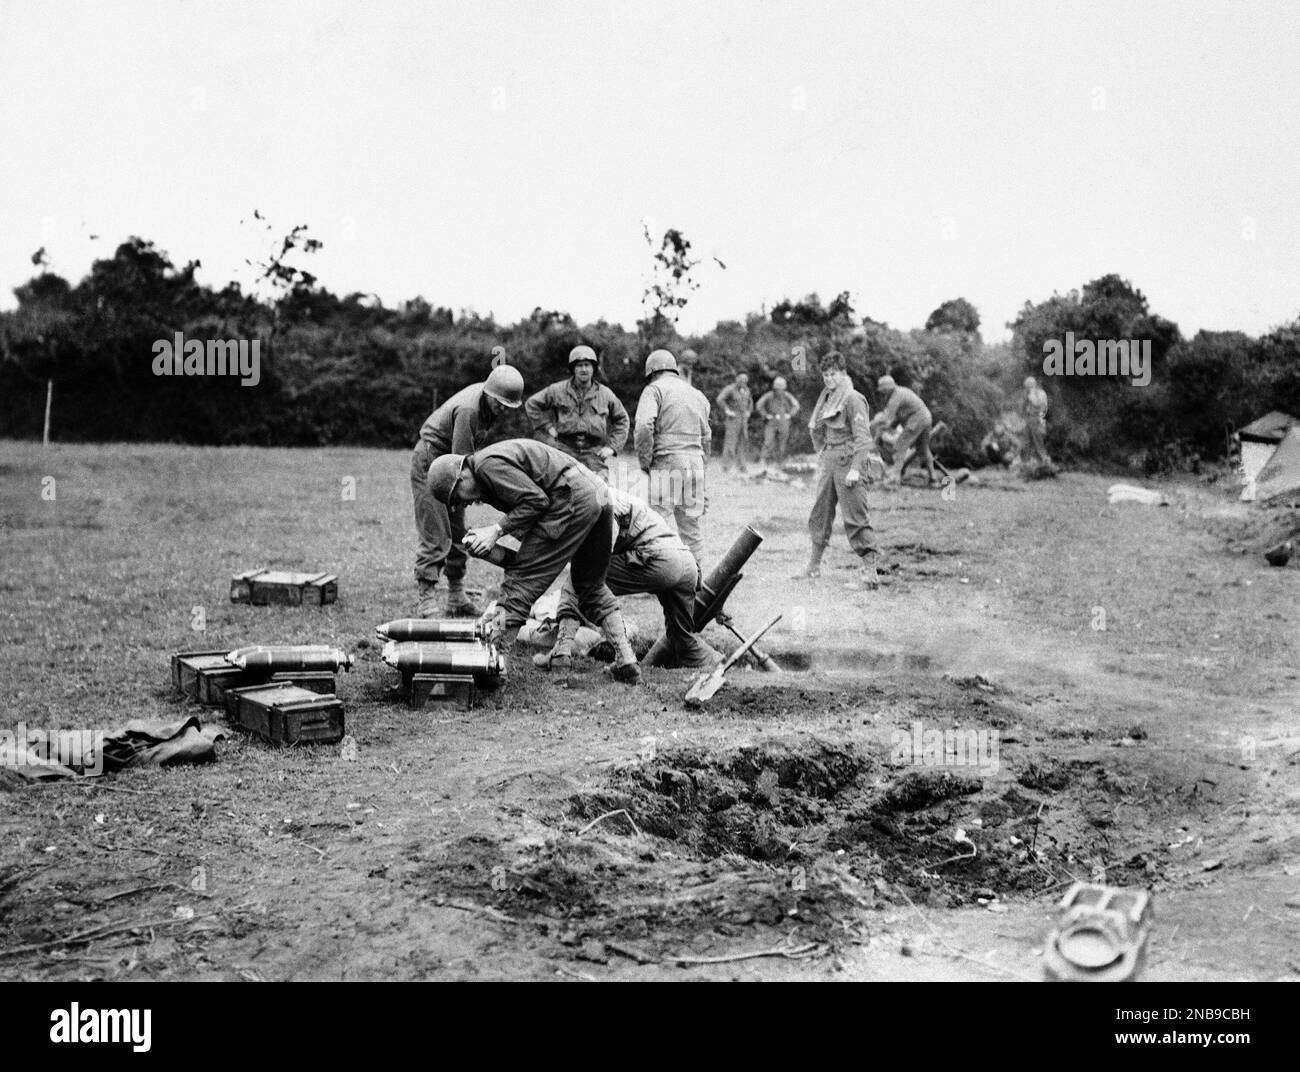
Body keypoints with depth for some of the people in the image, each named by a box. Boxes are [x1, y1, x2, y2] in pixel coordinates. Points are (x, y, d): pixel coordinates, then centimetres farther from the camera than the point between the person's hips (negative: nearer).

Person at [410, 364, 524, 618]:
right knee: (435, 537, -12)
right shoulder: (468, 410, -30)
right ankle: (427, 602, -10)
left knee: (458, 535, 10)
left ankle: (457, 598, 17)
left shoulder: (487, 401, -1)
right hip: (430, 463, -9)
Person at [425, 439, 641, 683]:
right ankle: (626, 661, 15)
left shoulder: (488, 465, -9)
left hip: (574, 501, -11)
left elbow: (536, 500, -14)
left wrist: (497, 530, -9)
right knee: (591, 585, 21)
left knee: (522, 579, -6)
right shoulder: (494, 459, 23)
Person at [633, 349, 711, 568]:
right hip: (695, 465, 6)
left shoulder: (655, 389, 0)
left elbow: (644, 427, -15)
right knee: (692, 530, 10)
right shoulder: (698, 395, 21)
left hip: (665, 464, -6)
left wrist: (644, 463, -7)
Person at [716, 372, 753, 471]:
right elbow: (720, 399, -22)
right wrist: (727, 411, -20)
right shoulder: (730, 389, -11)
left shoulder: (746, 389, 13)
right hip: (732, 419, -7)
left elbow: (750, 401, 30)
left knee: (743, 441, 6)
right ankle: (726, 465, -7)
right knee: (731, 441, -10)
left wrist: (749, 411, 17)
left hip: (743, 419, 7)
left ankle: (741, 465, 12)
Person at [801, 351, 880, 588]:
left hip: (848, 461, -8)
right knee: (819, 513, 12)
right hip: (829, 461, 8)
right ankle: (814, 566, 23)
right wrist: (821, 458, 18)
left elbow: (863, 437, -16)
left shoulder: (853, 399, -11)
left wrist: (856, 469, -22)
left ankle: (871, 573, -8)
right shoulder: (827, 398, 14)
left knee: (855, 518, -9)